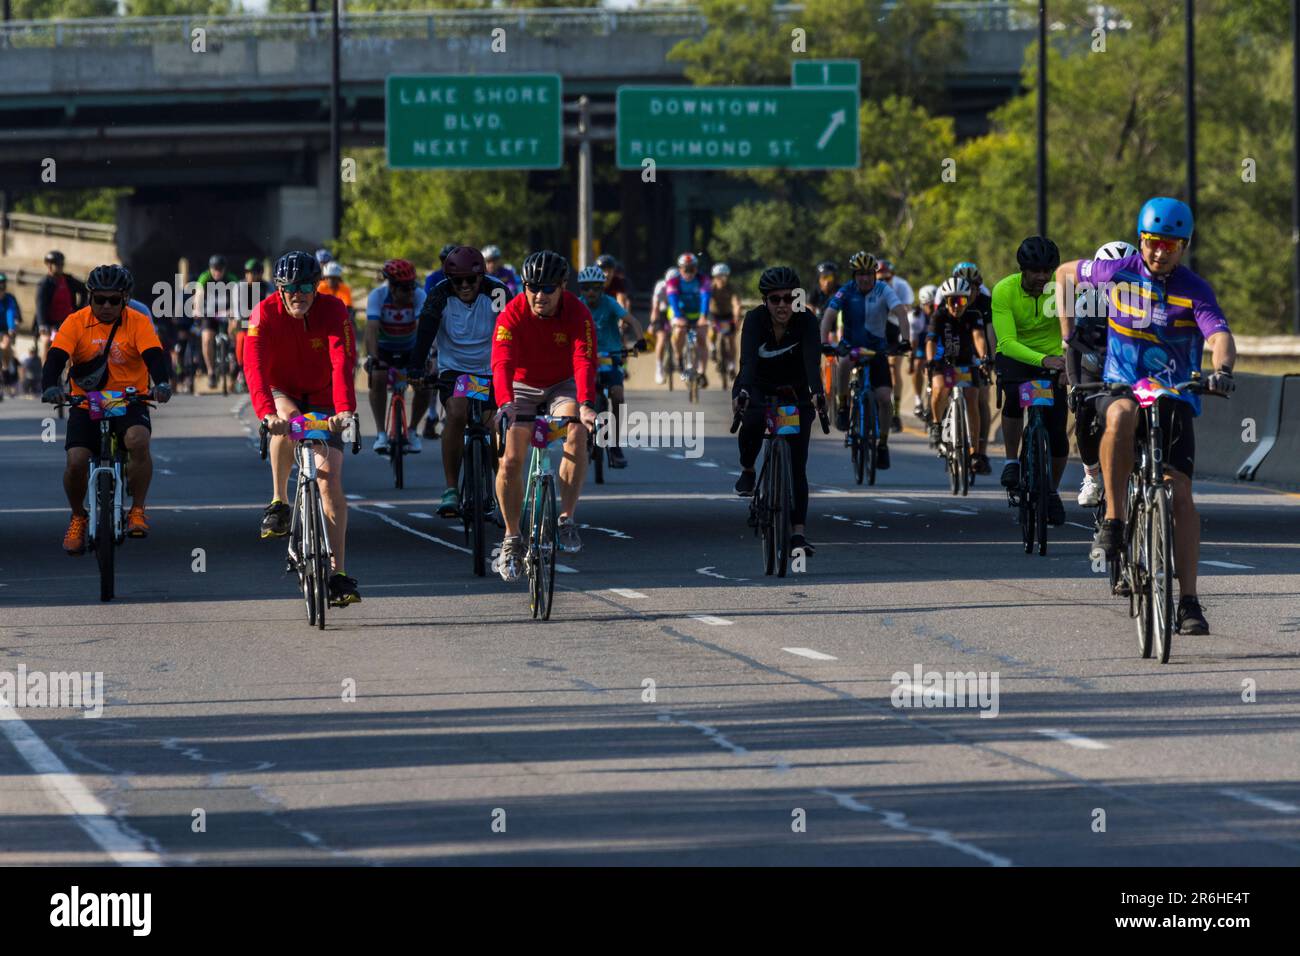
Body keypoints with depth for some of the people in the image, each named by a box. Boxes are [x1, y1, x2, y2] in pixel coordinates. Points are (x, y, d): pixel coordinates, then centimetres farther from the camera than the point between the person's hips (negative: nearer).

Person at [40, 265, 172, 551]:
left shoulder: (138, 323, -6)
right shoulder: (76, 323, -6)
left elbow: (154, 356, -18)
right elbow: (56, 358, -17)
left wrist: (162, 383, -41)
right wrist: (50, 386, -38)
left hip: (129, 402, -1)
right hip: (86, 406, 1)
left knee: (138, 441, -32)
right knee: (76, 462, -19)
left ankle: (137, 511, -14)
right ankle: (78, 517, 11)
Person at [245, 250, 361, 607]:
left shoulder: (332, 311, -20)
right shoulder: (265, 313, -21)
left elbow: (342, 363, -31)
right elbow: (255, 367, -32)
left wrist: (345, 409, -48)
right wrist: (267, 413, -49)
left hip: (322, 399, 0)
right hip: (281, 394, 0)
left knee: (330, 478, -12)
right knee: (287, 418, -37)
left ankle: (338, 574, -11)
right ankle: (279, 502, -17)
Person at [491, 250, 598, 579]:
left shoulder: (577, 314, -22)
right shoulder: (512, 315, -23)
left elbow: (584, 361, -34)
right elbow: (502, 363, -36)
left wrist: (586, 404, -52)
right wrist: (505, 404, -55)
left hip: (563, 386, 0)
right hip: (522, 388, 0)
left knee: (577, 435, -30)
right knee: (511, 459, -15)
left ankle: (566, 518, -20)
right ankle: (512, 538, 3)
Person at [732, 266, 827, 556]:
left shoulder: (806, 321, -23)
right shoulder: (755, 319, -24)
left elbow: (813, 359, -37)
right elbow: (748, 359, -37)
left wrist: (817, 391, -56)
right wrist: (742, 392, -56)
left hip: (795, 391, 0)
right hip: (758, 387, 0)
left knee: (797, 465, -11)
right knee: (753, 421, -35)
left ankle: (799, 532, -12)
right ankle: (747, 472, -6)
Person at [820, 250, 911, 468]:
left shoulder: (883, 291, -10)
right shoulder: (846, 291, -11)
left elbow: (900, 311, -23)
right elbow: (829, 316, -19)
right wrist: (823, 342, -36)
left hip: (876, 347, 1)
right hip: (850, 344, -1)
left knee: (884, 398, -10)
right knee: (843, 362, -38)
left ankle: (882, 443, 8)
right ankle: (842, 407, -17)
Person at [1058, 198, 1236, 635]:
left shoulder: (1194, 290, -9)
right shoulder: (1117, 271, -4)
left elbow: (1220, 335, -24)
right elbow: (1066, 273, 14)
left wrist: (1222, 368, -47)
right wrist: (1068, 335, 9)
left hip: (1175, 399, 0)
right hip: (1121, 386, 0)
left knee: (1181, 494, -11)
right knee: (1121, 416, -39)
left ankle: (1188, 602, -8)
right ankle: (1113, 518, -26)